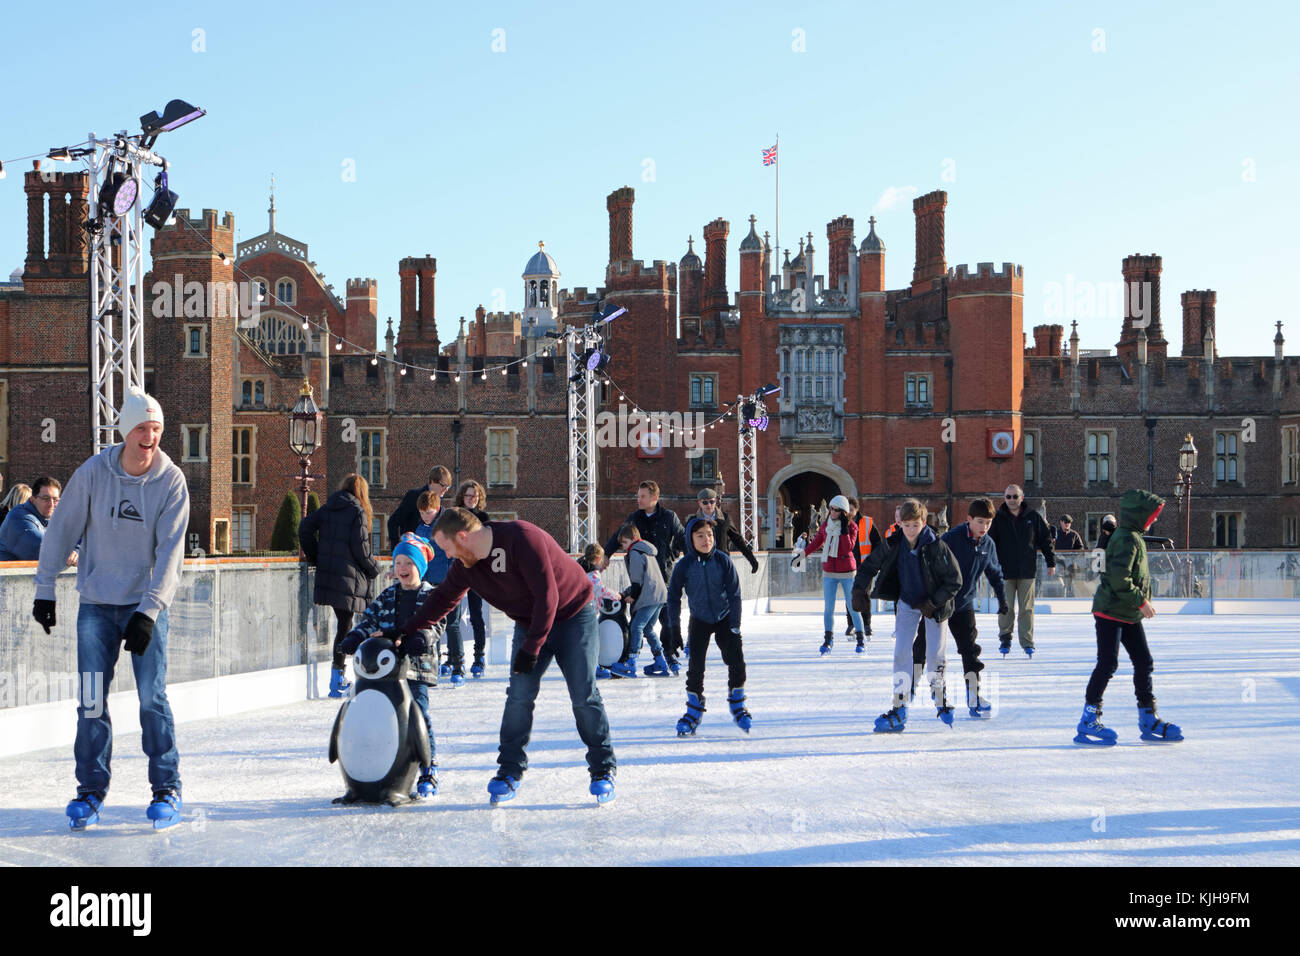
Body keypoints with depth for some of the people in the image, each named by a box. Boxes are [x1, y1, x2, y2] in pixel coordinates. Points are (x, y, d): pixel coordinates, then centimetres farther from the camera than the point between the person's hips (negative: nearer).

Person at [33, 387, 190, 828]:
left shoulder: (172, 481, -8)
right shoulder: (93, 473, -6)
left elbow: (170, 552, -12)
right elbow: (61, 530, 4)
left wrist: (148, 612, -19)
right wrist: (45, 590, 5)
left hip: (147, 605, -1)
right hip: (96, 605, 1)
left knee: (152, 697, -6)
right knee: (91, 701, 1)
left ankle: (167, 788, 6)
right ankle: (91, 789, 14)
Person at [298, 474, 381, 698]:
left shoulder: (327, 509, 11)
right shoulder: (358, 512, -7)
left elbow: (305, 527, 4)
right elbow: (360, 547, -11)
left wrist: (315, 557, 12)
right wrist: (374, 568, 5)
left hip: (326, 575, 6)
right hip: (349, 578, -6)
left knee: (342, 623, 17)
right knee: (345, 626, -2)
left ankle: (340, 679, 21)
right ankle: (337, 681, -3)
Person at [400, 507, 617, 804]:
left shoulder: (521, 538, -29)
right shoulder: (466, 564, -6)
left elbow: (547, 596, -29)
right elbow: (443, 598, 9)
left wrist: (531, 648, -26)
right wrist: (405, 631, 4)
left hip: (573, 616, -6)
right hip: (529, 623, 6)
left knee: (584, 696, -8)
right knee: (519, 695, -7)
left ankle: (603, 770, 3)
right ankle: (510, 771, 1)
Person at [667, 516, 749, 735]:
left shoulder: (723, 561, -13)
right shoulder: (684, 565, -13)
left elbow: (734, 594, -8)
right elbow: (673, 596, -1)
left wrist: (735, 626, -11)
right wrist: (674, 628, -4)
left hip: (725, 618, 0)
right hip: (699, 620, 0)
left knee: (736, 661, -7)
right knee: (695, 666, -7)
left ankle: (738, 706, 13)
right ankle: (694, 711, 9)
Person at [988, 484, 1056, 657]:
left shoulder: (1033, 517, 3)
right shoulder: (998, 518, 1)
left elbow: (1046, 540, 9)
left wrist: (1051, 563, 6)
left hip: (1027, 571, 0)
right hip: (1005, 571, 0)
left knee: (1026, 608, 2)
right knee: (1006, 608, 1)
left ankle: (1027, 641, 9)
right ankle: (1005, 639, 16)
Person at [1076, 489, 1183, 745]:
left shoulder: (1135, 538, 15)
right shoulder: (1127, 539, -17)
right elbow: (1118, 578, -25)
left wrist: (1142, 602, 16)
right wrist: (1140, 601, -19)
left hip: (1129, 615, 10)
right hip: (1110, 611, -10)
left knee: (1144, 662, 11)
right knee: (1108, 663, -11)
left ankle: (1149, 721, 18)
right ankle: (1089, 719, -5)